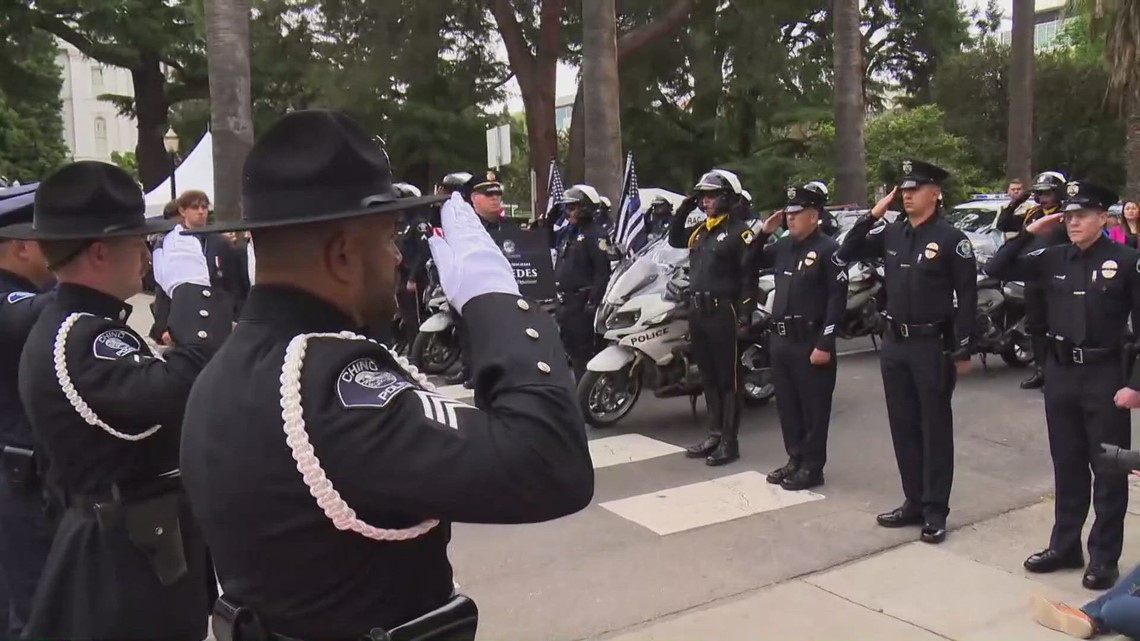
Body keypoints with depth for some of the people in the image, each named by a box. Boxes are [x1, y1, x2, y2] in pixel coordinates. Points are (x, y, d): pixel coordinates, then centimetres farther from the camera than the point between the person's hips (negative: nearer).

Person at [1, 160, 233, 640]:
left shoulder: (70, 327, 10)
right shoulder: (80, 340, -24)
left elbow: (147, 395, 7)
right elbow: (187, 385, -40)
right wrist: (190, 285, -27)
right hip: (133, 556, -10)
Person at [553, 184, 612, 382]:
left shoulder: (595, 234, -11)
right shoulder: (571, 233, 19)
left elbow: (602, 271, -19)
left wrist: (593, 301, -24)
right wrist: (557, 295, 21)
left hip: (582, 303, -10)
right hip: (566, 302, 10)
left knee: (582, 349, -8)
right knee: (570, 345, 14)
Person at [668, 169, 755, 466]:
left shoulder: (738, 230, -9)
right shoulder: (700, 230, 14)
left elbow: (751, 272, -15)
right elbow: (673, 239, 29)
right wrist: (685, 207, 17)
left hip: (723, 313, -8)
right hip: (698, 312, 8)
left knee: (728, 379, 0)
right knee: (708, 379, 14)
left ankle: (730, 441, 5)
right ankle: (714, 434, 24)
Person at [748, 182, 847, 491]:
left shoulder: (828, 249, -11)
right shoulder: (784, 246, 11)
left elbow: (837, 300, -15)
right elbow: (750, 264, 23)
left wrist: (825, 344, -20)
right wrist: (763, 233, 7)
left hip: (810, 342, -8)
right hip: (780, 339, 8)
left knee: (813, 408, 3)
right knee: (786, 405, 14)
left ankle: (812, 467, 12)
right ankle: (795, 459, 26)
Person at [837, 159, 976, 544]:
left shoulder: (951, 238, -10)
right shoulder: (892, 233, 6)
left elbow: (967, 297, -10)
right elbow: (847, 254, 10)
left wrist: (962, 351, -11)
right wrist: (872, 216, -1)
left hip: (933, 345, -6)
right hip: (894, 343, 6)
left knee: (935, 430, 4)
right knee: (903, 427, 12)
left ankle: (935, 512, 13)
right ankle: (913, 502, 24)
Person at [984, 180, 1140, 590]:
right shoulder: (1054, 258, 3)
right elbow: (996, 270, 2)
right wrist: (1029, 233, -6)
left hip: (1105, 375, -4)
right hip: (1060, 372, 4)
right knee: (1067, 466, 14)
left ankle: (1104, 558, 18)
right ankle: (1065, 546, 26)